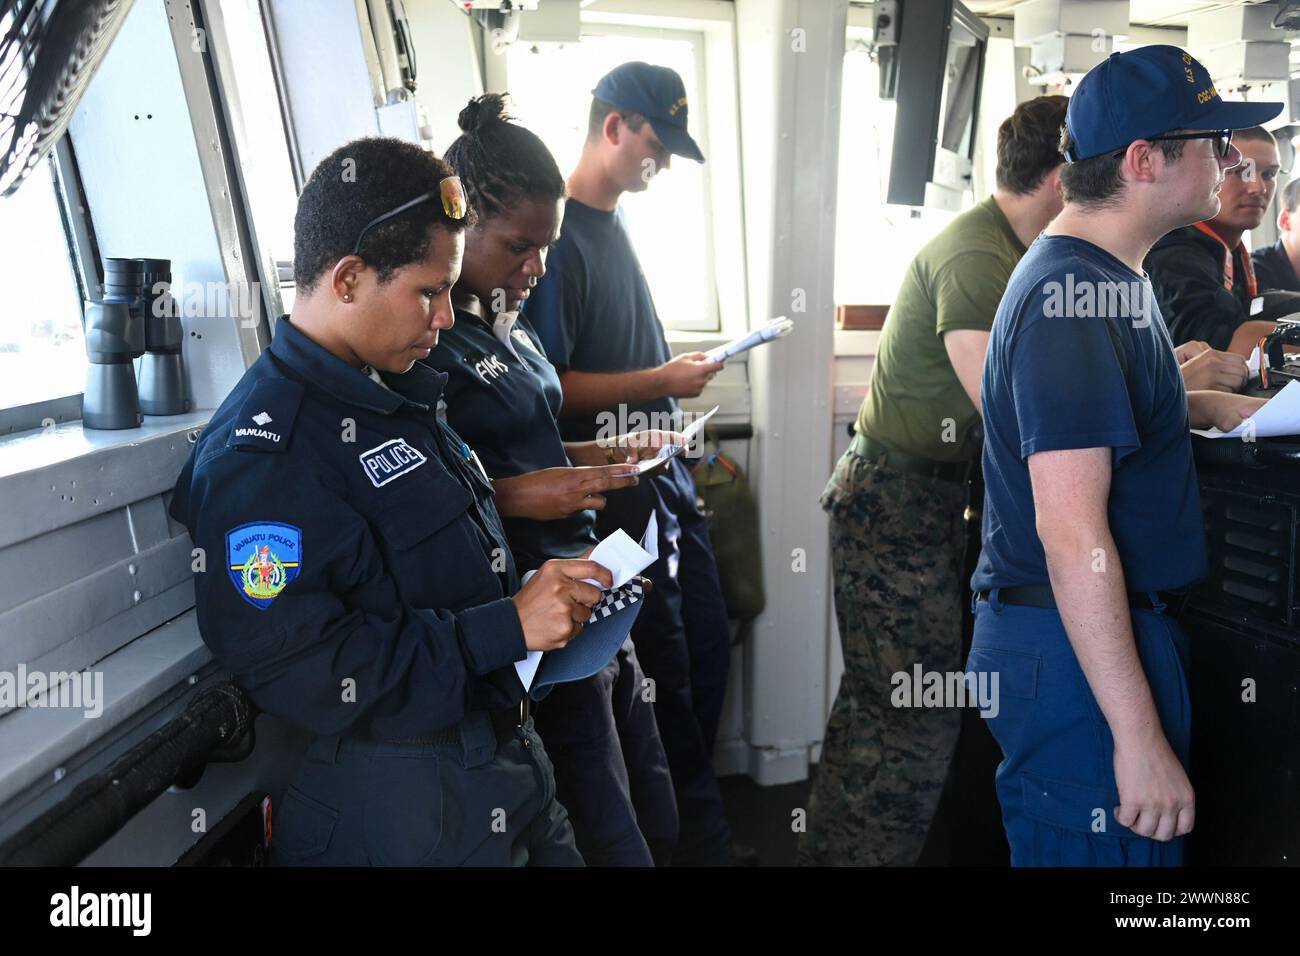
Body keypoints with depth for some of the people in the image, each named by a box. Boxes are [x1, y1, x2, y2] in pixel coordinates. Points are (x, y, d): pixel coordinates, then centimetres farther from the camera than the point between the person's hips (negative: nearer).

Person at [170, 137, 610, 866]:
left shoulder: (397, 396, 8)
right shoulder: (260, 453, -21)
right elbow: (297, 672, -26)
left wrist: (543, 590, 1)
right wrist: (506, 626, -25)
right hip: (401, 807, -8)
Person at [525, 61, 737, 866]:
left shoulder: (615, 221, 10)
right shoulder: (561, 234, -16)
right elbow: (546, 388, -19)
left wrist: (678, 372, 10)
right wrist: (659, 383, -19)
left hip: (664, 475, 9)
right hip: (618, 492, -8)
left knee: (708, 645, 15)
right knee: (664, 672, 4)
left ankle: (694, 810, 34)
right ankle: (699, 828, 25)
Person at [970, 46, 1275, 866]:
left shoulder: (1107, 274, 11)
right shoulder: (1075, 295, -20)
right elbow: (1071, 531, -26)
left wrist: (1209, 406, 16)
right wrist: (1139, 738, -25)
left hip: (1117, 626, 10)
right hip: (1082, 650, -10)